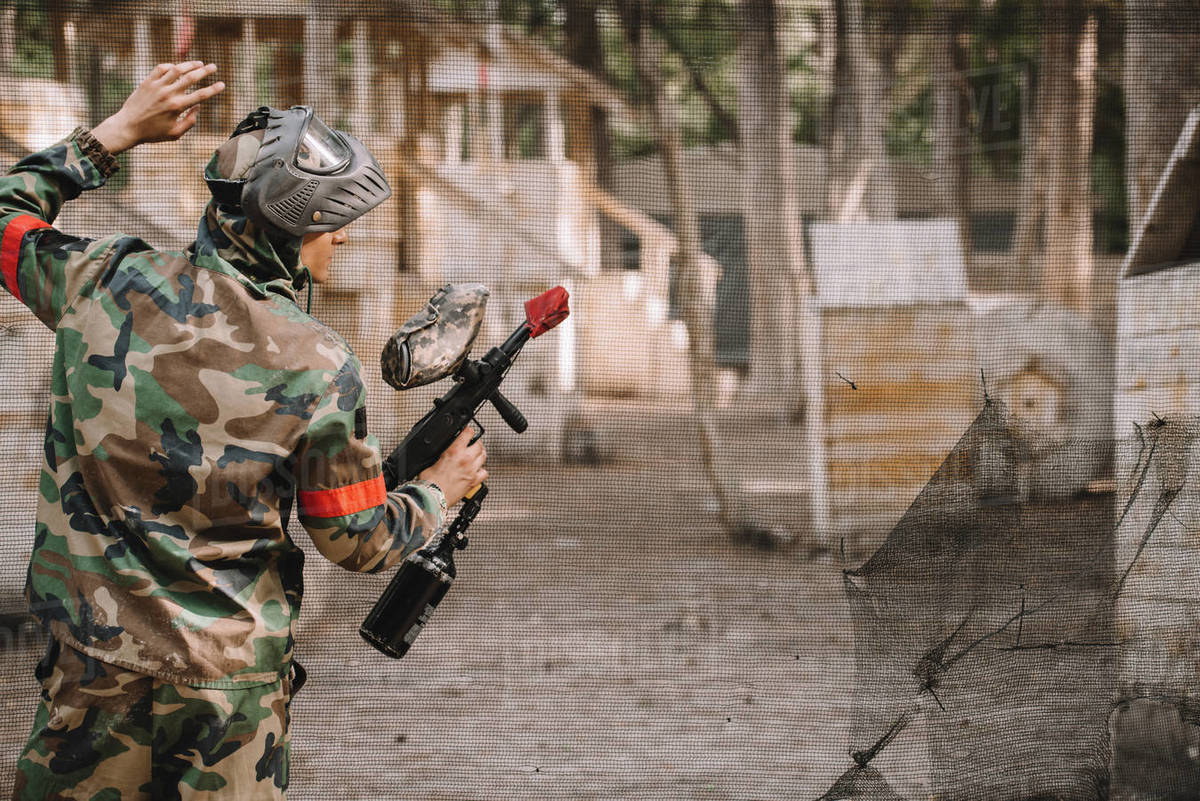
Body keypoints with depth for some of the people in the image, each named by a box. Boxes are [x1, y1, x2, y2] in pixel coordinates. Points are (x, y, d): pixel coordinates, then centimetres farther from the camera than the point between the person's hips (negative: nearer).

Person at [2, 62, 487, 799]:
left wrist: (119, 131, 13)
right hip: (235, 684, -2)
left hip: (96, 666, 2)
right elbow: (358, 541, -4)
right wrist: (438, 494, 15)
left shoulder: (108, 282, -8)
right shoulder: (318, 368, -14)